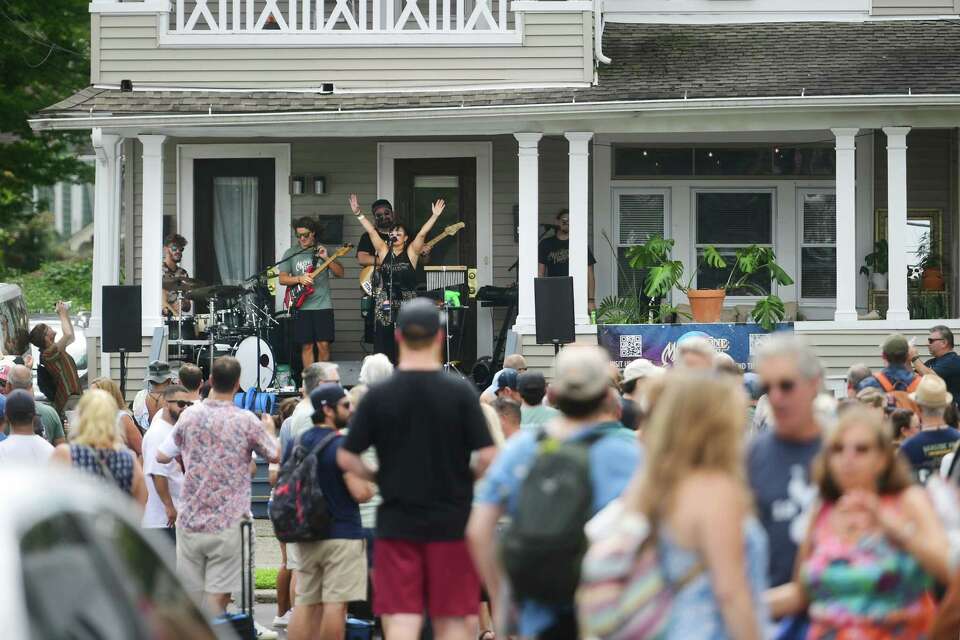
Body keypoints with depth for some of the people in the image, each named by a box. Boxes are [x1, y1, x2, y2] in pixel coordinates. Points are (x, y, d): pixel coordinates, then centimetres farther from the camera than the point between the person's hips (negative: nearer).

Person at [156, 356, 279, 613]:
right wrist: (269, 430, 24)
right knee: (218, 596, -2)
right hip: (227, 524, -3)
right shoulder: (246, 421, -8)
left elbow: (161, 456, 9)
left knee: (188, 595, 9)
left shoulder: (190, 415, 1)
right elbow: (275, 456, 5)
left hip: (190, 521, 3)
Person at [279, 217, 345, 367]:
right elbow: (282, 278, 3)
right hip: (301, 306, 0)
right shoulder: (291, 253, 7)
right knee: (307, 346, -1)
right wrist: (299, 279, -15)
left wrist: (326, 258, -13)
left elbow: (340, 273, 2)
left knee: (323, 344, -5)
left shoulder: (323, 251, 7)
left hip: (323, 304, 0)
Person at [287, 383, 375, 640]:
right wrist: (371, 489, 2)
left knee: (305, 603, 10)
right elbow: (360, 492, -19)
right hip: (342, 534, -7)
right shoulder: (341, 445, -14)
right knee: (335, 603, -4)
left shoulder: (296, 444, 9)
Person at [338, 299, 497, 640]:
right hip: (452, 522, 0)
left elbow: (346, 457, -2)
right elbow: (489, 458, -10)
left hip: (397, 523, 0)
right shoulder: (460, 392, -6)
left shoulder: (378, 395, -3)